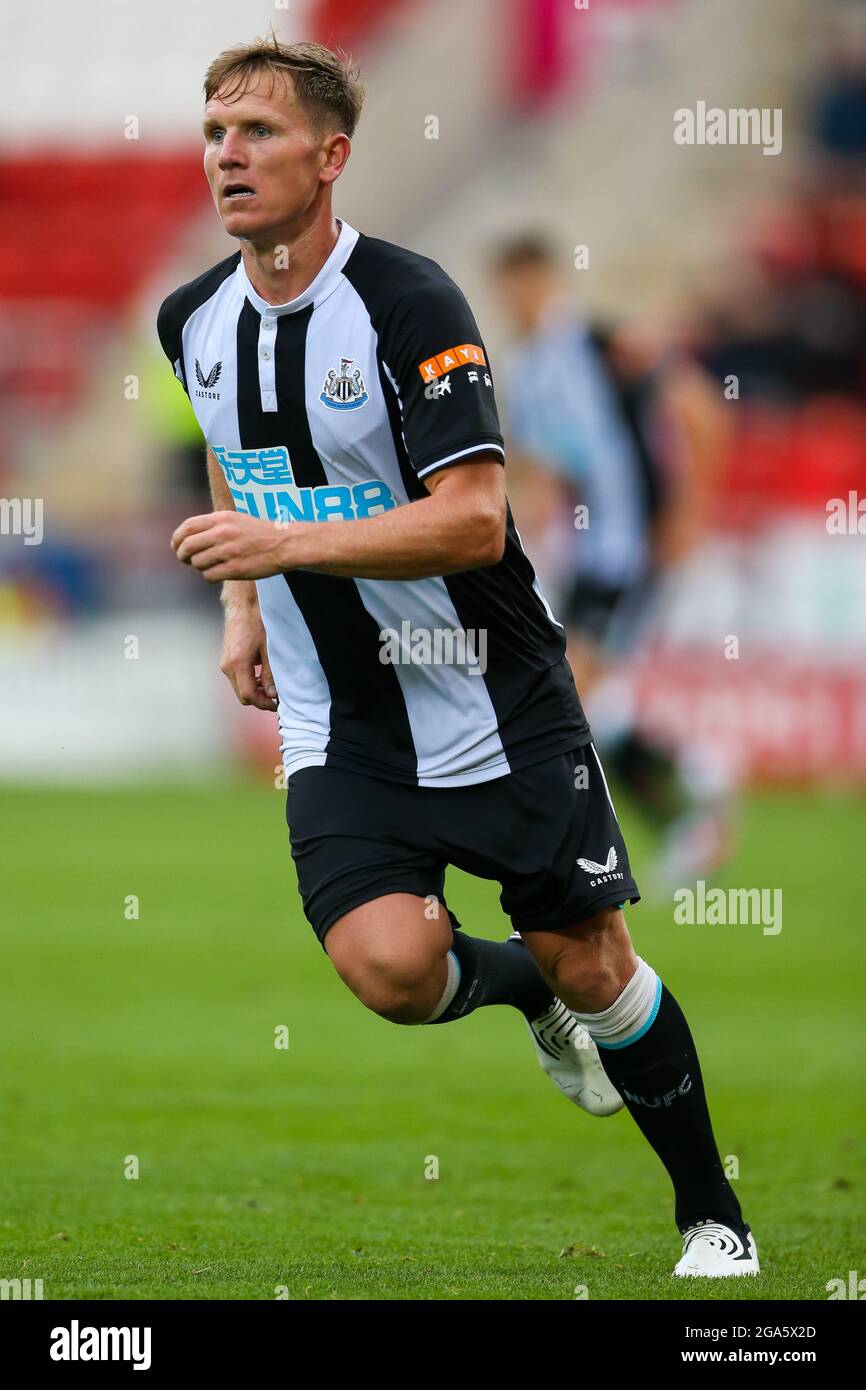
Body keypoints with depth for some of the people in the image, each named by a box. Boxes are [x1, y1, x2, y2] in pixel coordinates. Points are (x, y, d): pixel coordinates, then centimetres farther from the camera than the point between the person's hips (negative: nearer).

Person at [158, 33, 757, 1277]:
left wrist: (284, 544, -33)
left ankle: (713, 1212, 22)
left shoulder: (407, 302, -19)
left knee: (591, 965, 0)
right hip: (337, 728, 4)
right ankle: (523, 987, 17)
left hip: (496, 704, -4)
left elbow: (473, 522, -26)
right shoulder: (195, 322, 1)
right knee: (390, 966, -18)